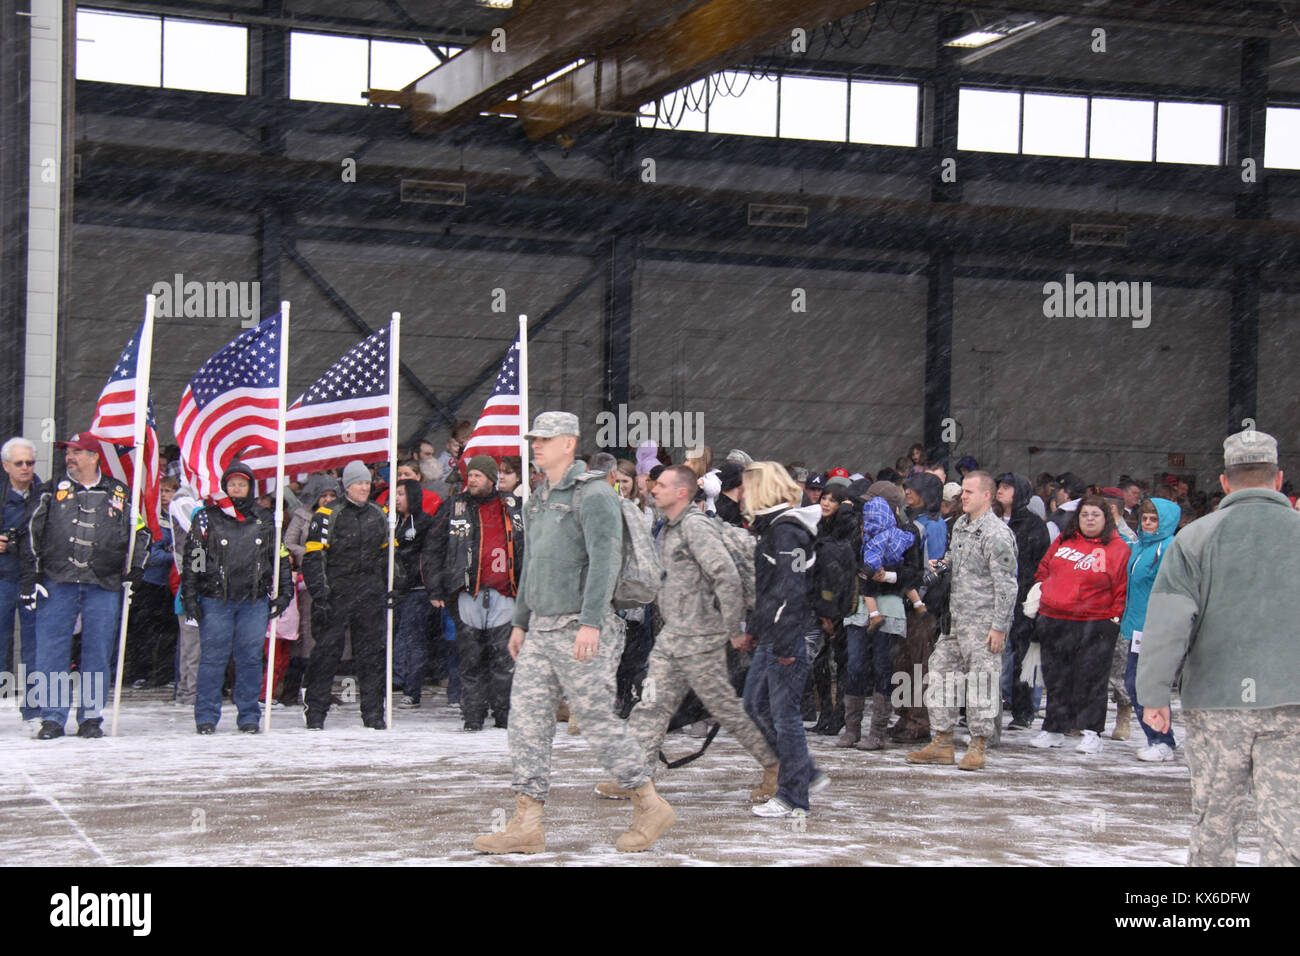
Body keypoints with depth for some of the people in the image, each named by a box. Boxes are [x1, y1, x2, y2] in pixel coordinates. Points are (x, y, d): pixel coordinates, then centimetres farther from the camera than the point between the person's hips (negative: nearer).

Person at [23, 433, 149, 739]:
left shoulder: (118, 494, 12)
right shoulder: (53, 491, 11)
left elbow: (140, 533, 20)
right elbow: (32, 535, 10)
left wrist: (136, 566, 6)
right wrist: (31, 576, 1)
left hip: (103, 587, 0)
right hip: (57, 584, 0)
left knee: (98, 653, 1)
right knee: (51, 651, -4)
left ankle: (90, 717, 8)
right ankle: (52, 717, 1)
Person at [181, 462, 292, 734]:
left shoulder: (265, 520, 12)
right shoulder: (207, 518, 5)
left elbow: (280, 557, 18)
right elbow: (192, 559, 3)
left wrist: (285, 592, 12)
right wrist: (189, 595, -3)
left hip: (254, 601, 2)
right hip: (215, 599, -2)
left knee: (250, 658, 2)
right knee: (213, 658, -2)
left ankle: (249, 716, 9)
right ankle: (206, 717, 5)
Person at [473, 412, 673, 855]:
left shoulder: (593, 495, -11)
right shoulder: (539, 499, 17)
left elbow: (604, 561, -20)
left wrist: (591, 622, -28)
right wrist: (521, 622, 25)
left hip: (580, 631, -8)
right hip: (541, 631, 8)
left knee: (599, 721, -4)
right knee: (526, 721, 2)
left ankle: (650, 806, 11)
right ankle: (526, 824, 3)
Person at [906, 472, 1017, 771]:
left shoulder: (996, 534, -13)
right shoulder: (960, 525, 13)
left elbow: (1006, 585, -15)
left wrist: (999, 626, -17)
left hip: (983, 622, -9)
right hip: (954, 618, 9)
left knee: (981, 682, -3)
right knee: (940, 674, 8)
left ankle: (979, 747, 6)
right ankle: (942, 744, 15)